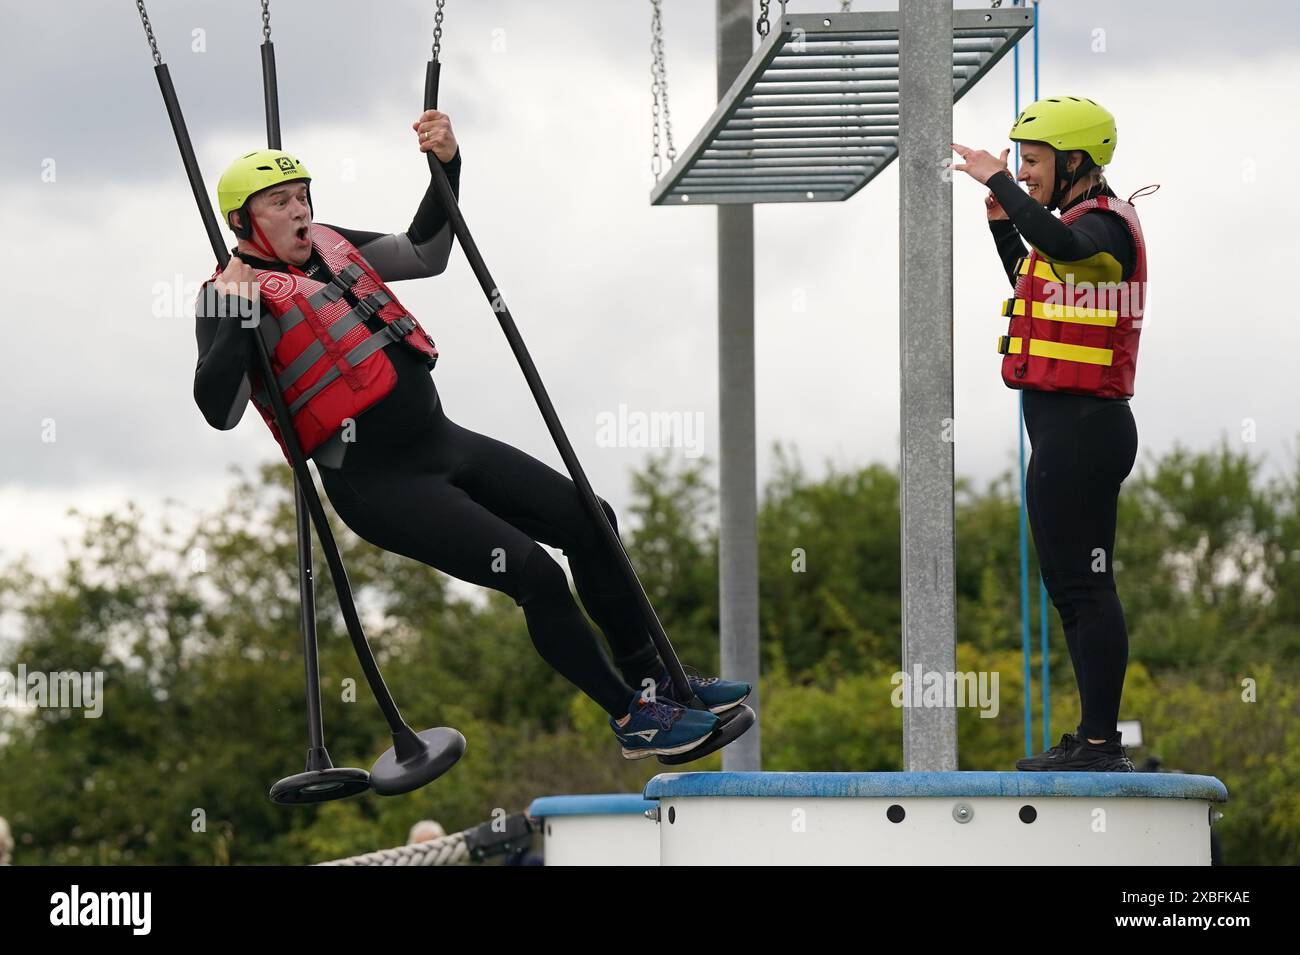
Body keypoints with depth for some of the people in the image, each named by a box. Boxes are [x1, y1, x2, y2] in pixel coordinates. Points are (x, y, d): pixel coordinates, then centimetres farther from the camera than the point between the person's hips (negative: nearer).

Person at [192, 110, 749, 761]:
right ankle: (633, 718, -1)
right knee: (535, 574, -16)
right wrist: (234, 313, -33)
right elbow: (220, 411, -23)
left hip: (442, 440, 9)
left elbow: (424, 254, 20)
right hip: (379, 484, -9)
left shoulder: (327, 246, 11)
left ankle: (654, 680, 24)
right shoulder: (235, 293, -12)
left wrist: (446, 166, 8)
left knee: (588, 522, 10)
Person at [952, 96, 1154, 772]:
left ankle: (1102, 747, -10)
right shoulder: (1082, 227, 18)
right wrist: (1002, 220, 25)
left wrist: (995, 179, -28)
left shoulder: (1102, 225, -14)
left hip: (1081, 429, -11)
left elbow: (1062, 247, -38)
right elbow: (1037, 288, 36)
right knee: (1073, 588, 14)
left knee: (1085, 588, -10)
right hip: (1068, 430, 11)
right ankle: (1093, 742, 20)